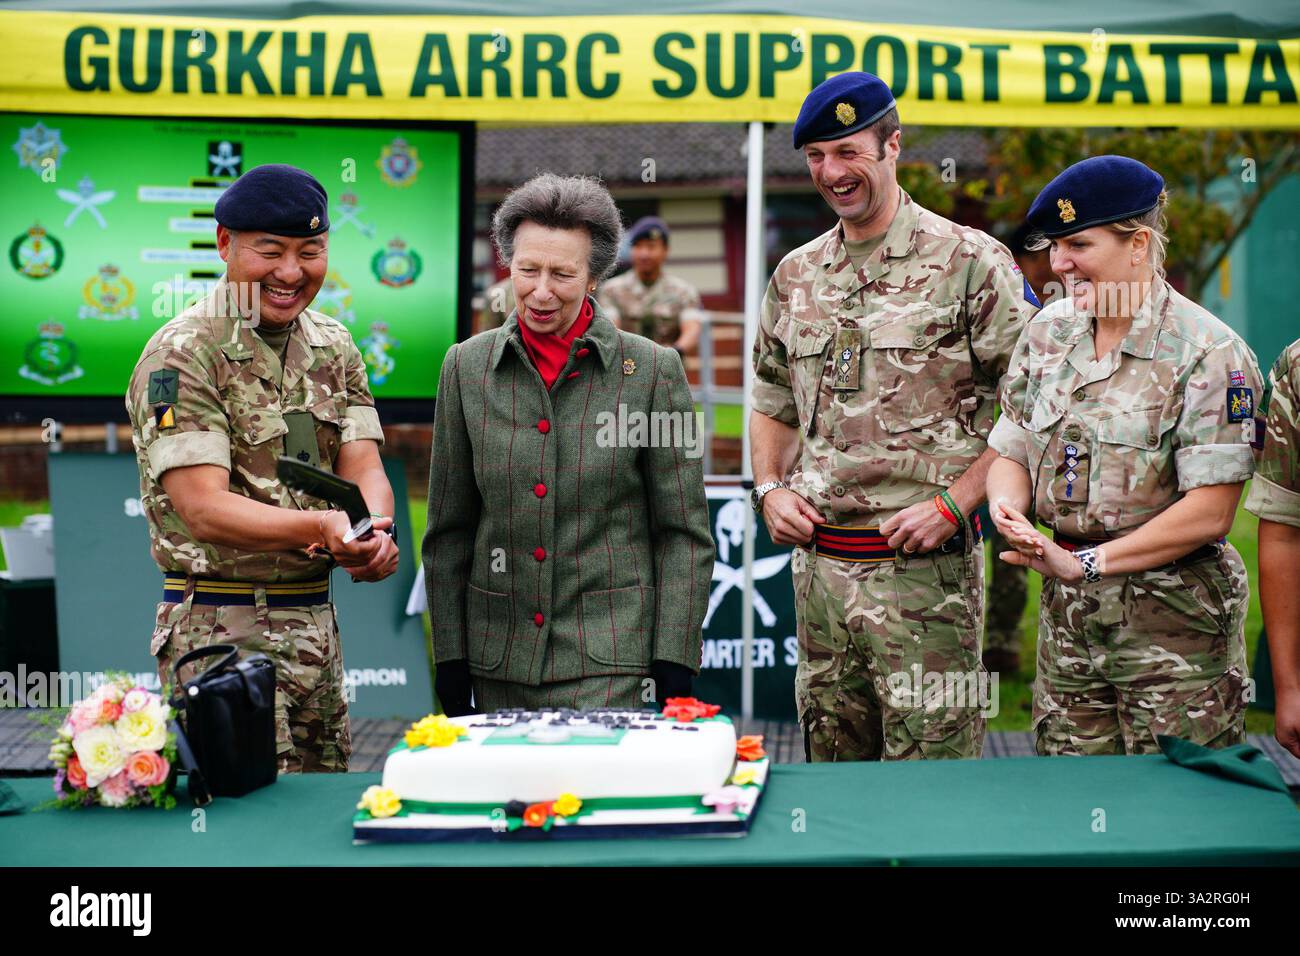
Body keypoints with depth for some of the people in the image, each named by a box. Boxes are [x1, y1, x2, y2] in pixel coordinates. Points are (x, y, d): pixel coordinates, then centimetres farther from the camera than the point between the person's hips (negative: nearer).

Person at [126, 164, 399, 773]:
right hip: (222, 635, -7)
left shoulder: (333, 346, 11)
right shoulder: (181, 355, -10)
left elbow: (362, 466, 2)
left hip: (318, 625, 7)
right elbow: (203, 507, -19)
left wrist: (375, 533, -21)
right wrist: (323, 527, -35)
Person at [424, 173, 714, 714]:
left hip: (611, 667, -3)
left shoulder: (653, 370, -2)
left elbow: (684, 534, 0)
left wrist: (674, 669, -6)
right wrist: (450, 661, 6)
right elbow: (448, 529, 10)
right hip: (497, 663, 3)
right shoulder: (467, 366, 6)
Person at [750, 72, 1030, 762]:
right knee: (832, 770, 14)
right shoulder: (795, 275, 13)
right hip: (818, 567, 5)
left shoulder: (970, 261, -4)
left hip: (924, 572, -5)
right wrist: (771, 488, 6)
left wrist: (952, 504, -14)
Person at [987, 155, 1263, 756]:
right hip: (1067, 609, 6)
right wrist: (1008, 506, -11)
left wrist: (1087, 563, -17)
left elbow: (1209, 512, -16)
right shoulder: (1048, 330, 8)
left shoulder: (1208, 352, -12)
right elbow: (1012, 450, 12)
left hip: (1173, 621, -5)